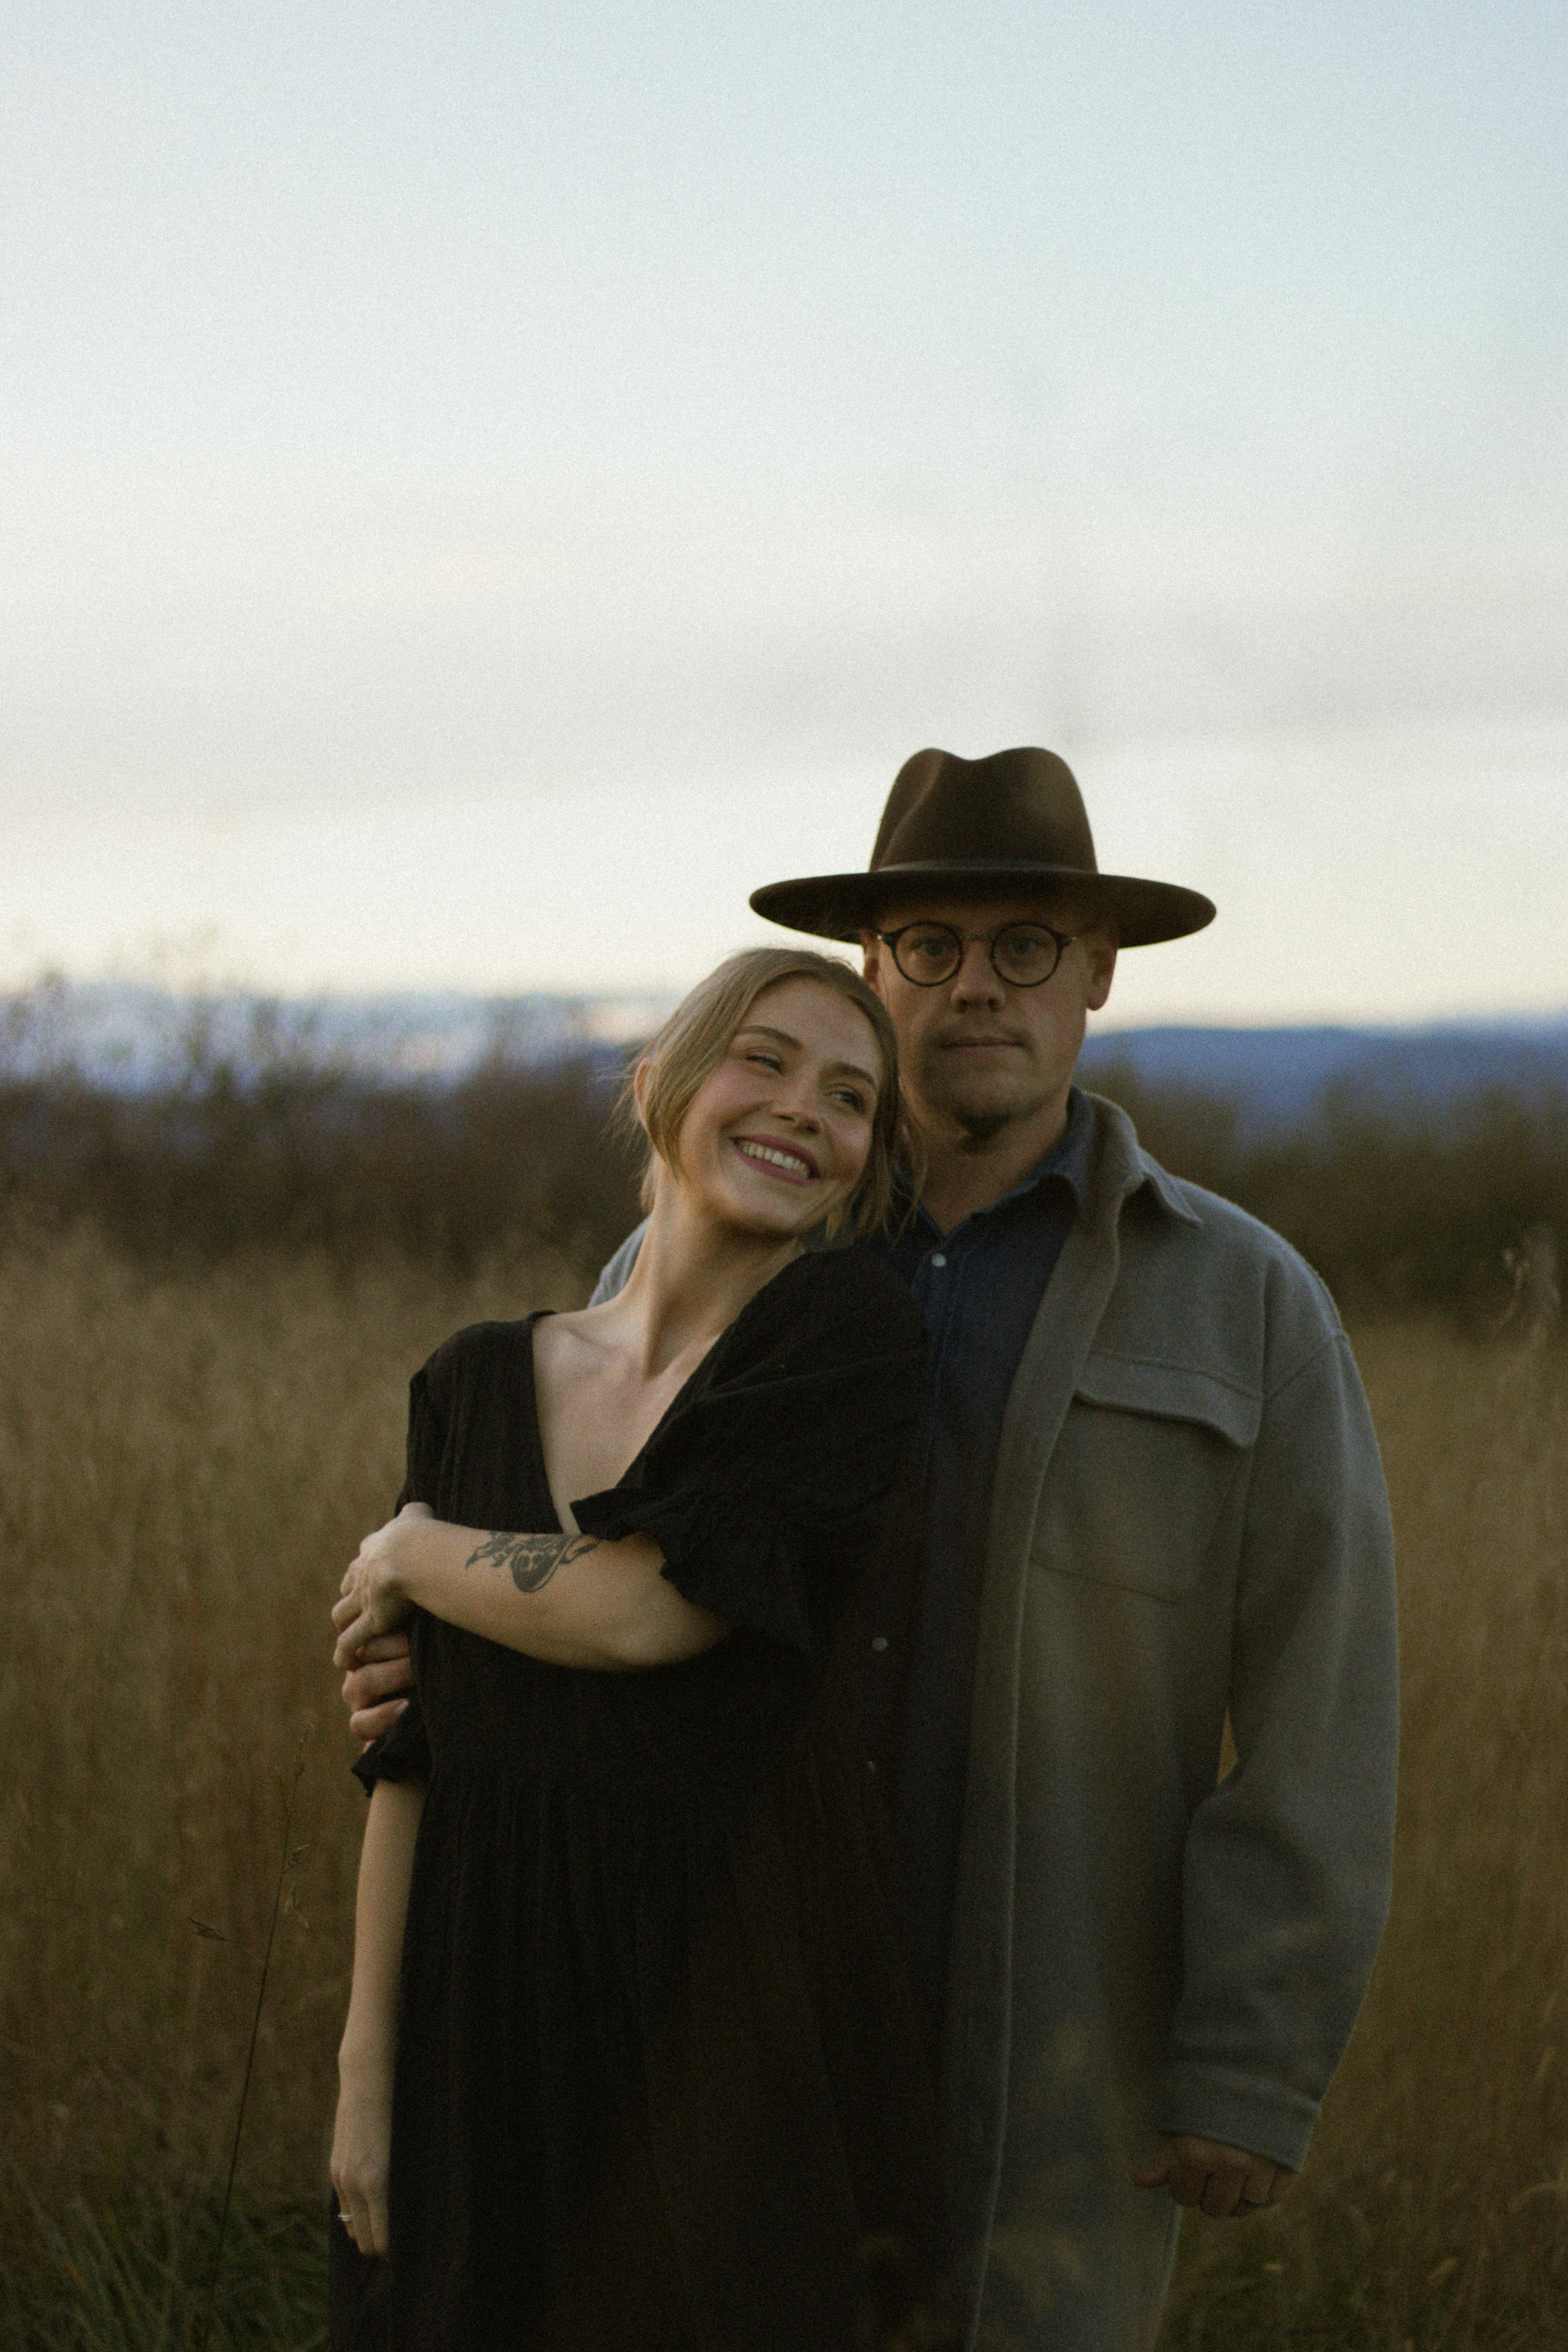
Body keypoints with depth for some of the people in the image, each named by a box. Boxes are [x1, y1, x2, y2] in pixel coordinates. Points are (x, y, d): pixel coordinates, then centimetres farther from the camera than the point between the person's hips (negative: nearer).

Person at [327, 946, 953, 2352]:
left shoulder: (849, 1331, -8)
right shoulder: (480, 1384, 6)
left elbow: (647, 1613, -18)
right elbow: (413, 1751, 7)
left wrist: (411, 1556, 0)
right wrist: (367, 2071, 4)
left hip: (737, 1977, -4)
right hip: (493, 1990, 4)